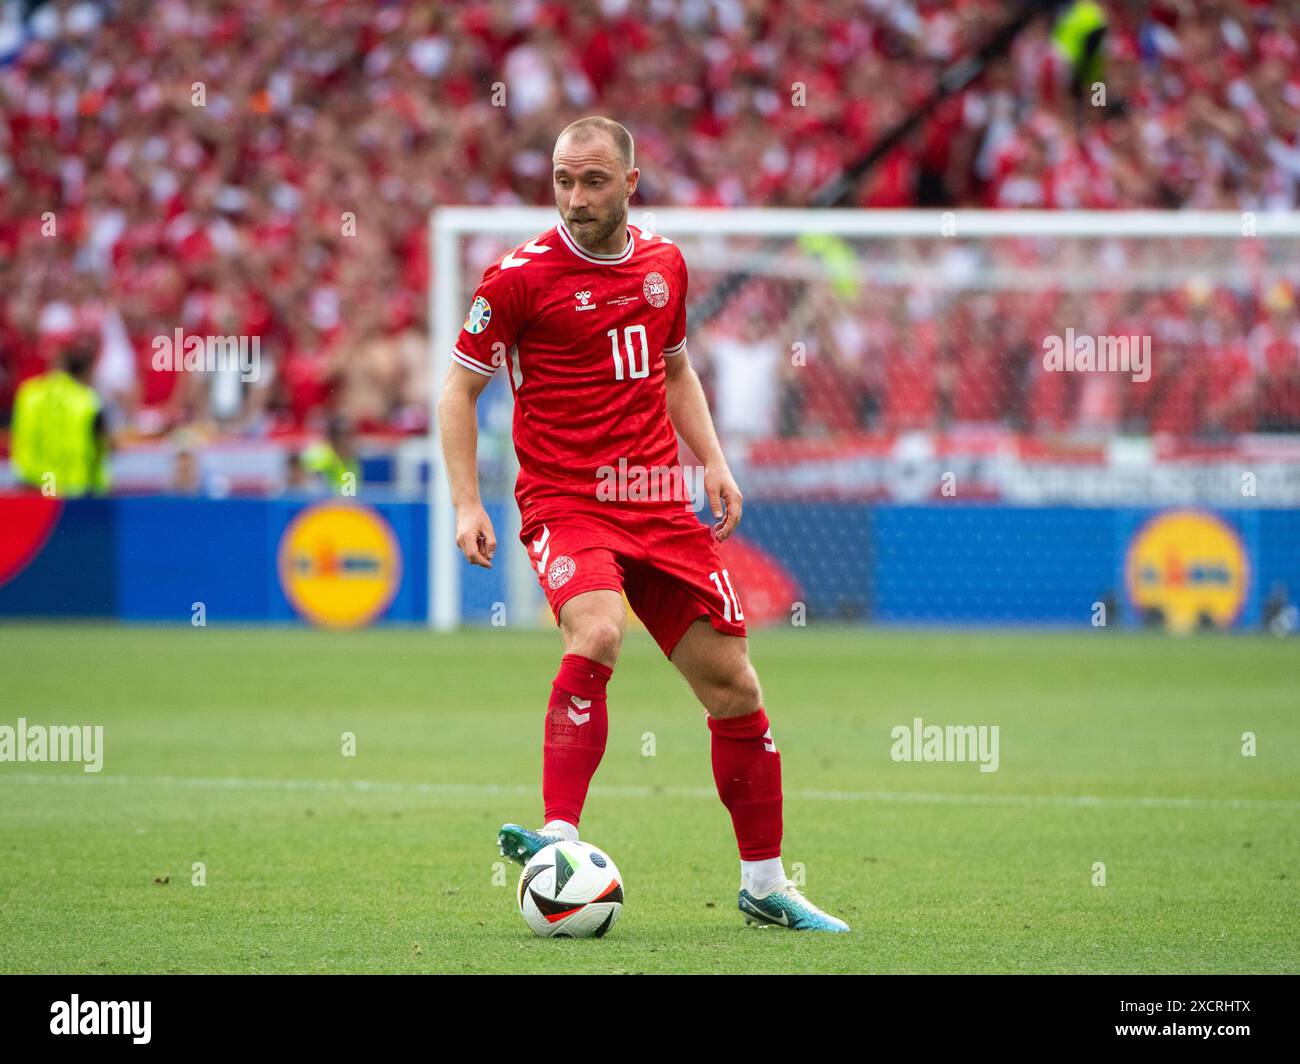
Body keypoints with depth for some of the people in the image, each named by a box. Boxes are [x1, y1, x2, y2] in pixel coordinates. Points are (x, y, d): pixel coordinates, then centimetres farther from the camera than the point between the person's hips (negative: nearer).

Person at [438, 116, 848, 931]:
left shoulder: (664, 264, 9)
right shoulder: (522, 275, -7)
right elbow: (460, 387, -1)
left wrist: (713, 461, 12)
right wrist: (467, 504, -10)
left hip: (658, 504, 5)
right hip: (564, 499, -5)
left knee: (733, 686, 5)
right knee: (598, 634, -34)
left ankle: (765, 885, 18)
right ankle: (560, 840, -37)